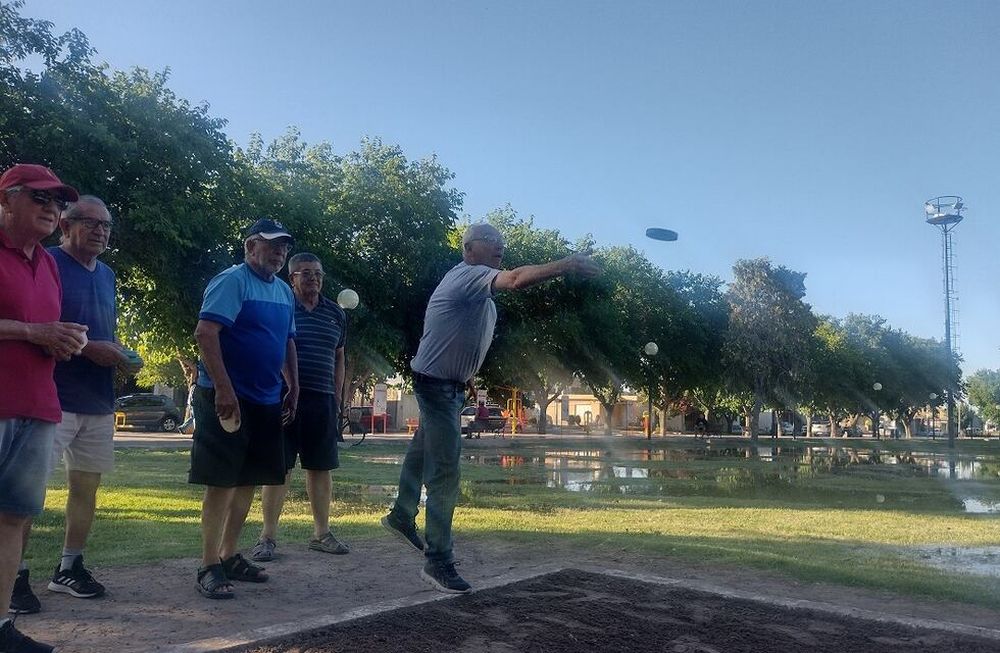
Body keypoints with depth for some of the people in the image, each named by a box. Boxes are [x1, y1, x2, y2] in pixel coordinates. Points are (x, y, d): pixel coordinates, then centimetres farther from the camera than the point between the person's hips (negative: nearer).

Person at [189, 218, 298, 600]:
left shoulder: (284, 292, 15)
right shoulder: (231, 281, -10)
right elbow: (205, 333, -19)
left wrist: (293, 389, 17)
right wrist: (224, 389, -24)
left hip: (267, 402, 8)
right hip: (228, 399, -8)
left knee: (248, 482, 12)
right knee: (222, 483, -5)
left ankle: (229, 557, 24)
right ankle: (209, 568, 3)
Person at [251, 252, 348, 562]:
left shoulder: (335, 313, 12)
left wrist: (336, 397, 13)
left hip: (322, 400, 4)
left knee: (321, 467, 9)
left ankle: (321, 533, 20)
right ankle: (268, 536, 9)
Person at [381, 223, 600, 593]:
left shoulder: (478, 286, 12)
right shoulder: (468, 276, -21)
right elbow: (515, 280, -39)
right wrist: (566, 266, -40)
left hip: (451, 387, 11)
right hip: (436, 385, -11)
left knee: (424, 452, 24)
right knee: (445, 474, -9)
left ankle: (401, 517, 43)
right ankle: (438, 562, -2)